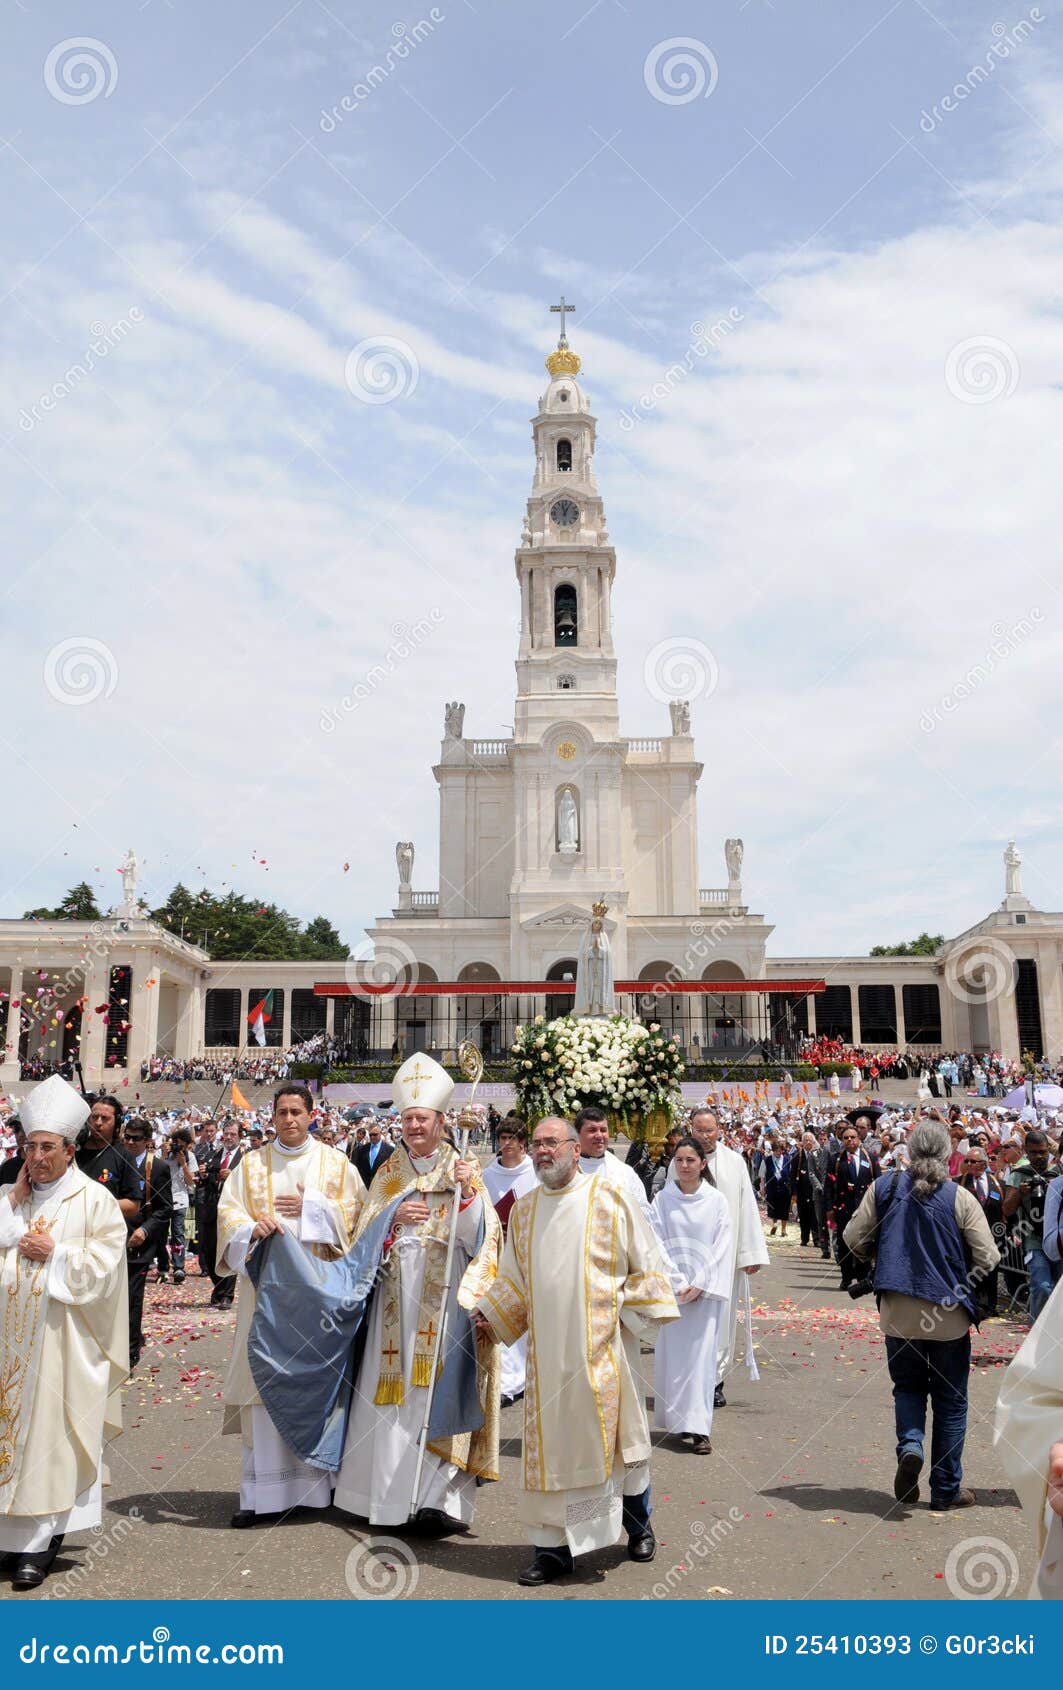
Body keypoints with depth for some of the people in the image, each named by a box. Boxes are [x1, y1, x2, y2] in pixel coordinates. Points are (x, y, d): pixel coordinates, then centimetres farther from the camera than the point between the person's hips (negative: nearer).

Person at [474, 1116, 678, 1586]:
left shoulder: (610, 1199, -5)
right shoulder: (524, 1209, 8)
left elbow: (645, 1263, 0)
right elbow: (513, 1278, 16)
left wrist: (628, 1311, -6)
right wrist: (490, 1315, 3)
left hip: (602, 1347, -3)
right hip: (548, 1349, 3)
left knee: (617, 1434, 8)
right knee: (551, 1443, 5)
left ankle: (638, 1523, 32)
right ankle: (555, 1547, 17)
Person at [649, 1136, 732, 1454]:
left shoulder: (716, 1201, -1)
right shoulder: (662, 1200, 1)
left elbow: (721, 1247, -2)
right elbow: (657, 1245, -2)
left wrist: (700, 1284, -8)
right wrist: (678, 1283, -10)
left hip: (706, 1289, -1)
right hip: (671, 1288, 1)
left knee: (701, 1355, -3)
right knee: (671, 1354, 3)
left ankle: (698, 1427, -1)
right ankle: (677, 1419, 14)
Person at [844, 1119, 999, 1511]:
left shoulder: (883, 1187, -5)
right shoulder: (960, 1198, -11)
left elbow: (854, 1240, -1)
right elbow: (988, 1259, -10)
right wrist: (963, 1280, 11)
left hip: (897, 1312, 2)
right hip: (950, 1314, -1)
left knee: (908, 1386, 21)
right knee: (950, 1400, 13)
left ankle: (909, 1446, -5)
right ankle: (946, 1489, 20)